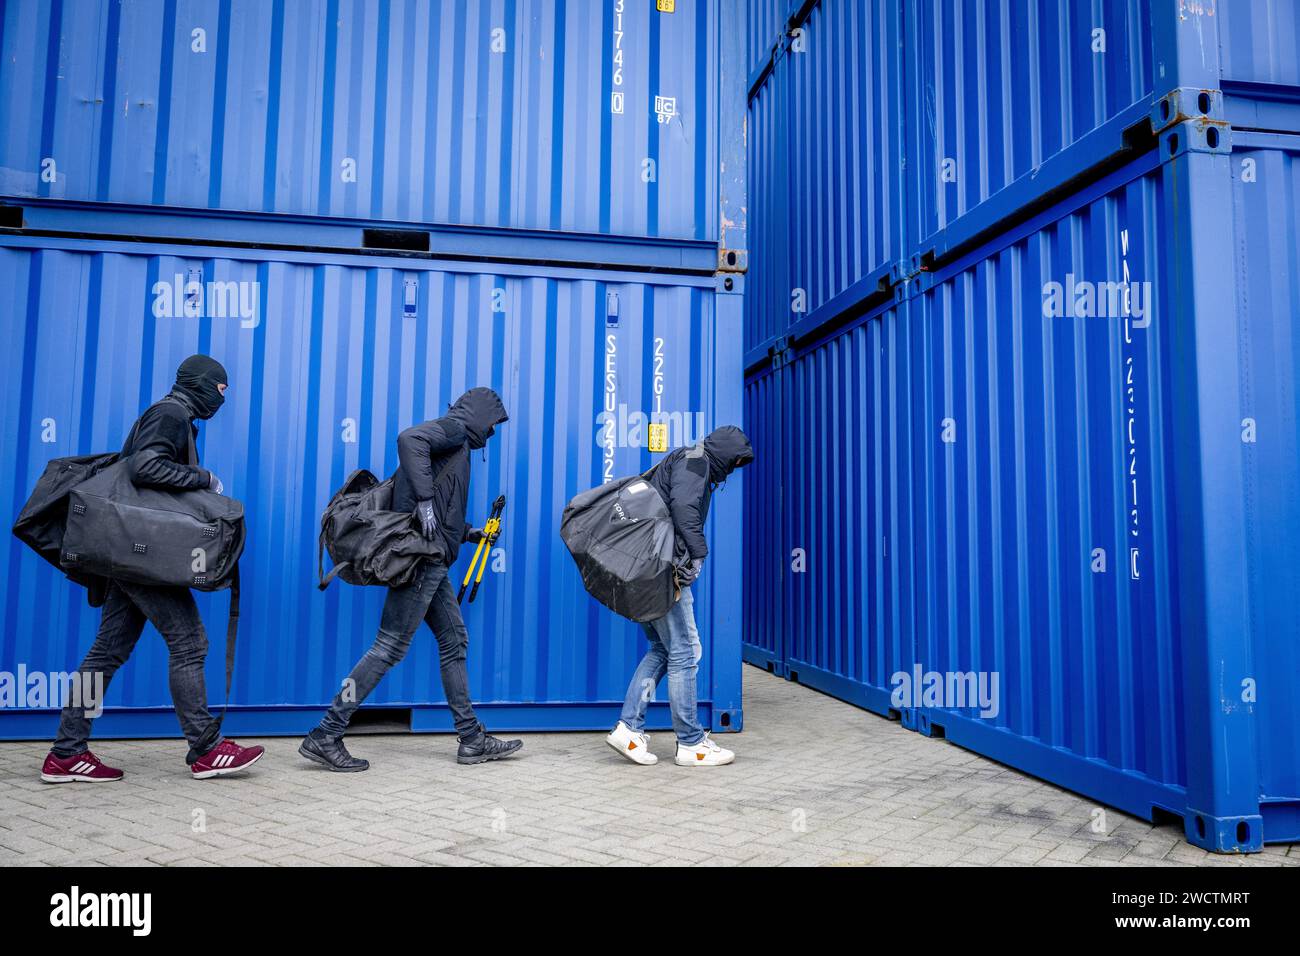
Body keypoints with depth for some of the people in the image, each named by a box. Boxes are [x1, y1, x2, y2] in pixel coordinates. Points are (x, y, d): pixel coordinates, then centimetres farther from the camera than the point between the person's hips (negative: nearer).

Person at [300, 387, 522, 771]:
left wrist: (467, 533, 20)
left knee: (454, 641, 12)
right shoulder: (454, 428, -2)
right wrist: (424, 499, -28)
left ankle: (472, 739, 18)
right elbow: (409, 438, -24)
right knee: (390, 647, -8)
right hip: (423, 556, -10)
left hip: (431, 563, 10)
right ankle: (325, 736, -2)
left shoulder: (456, 444, 24)